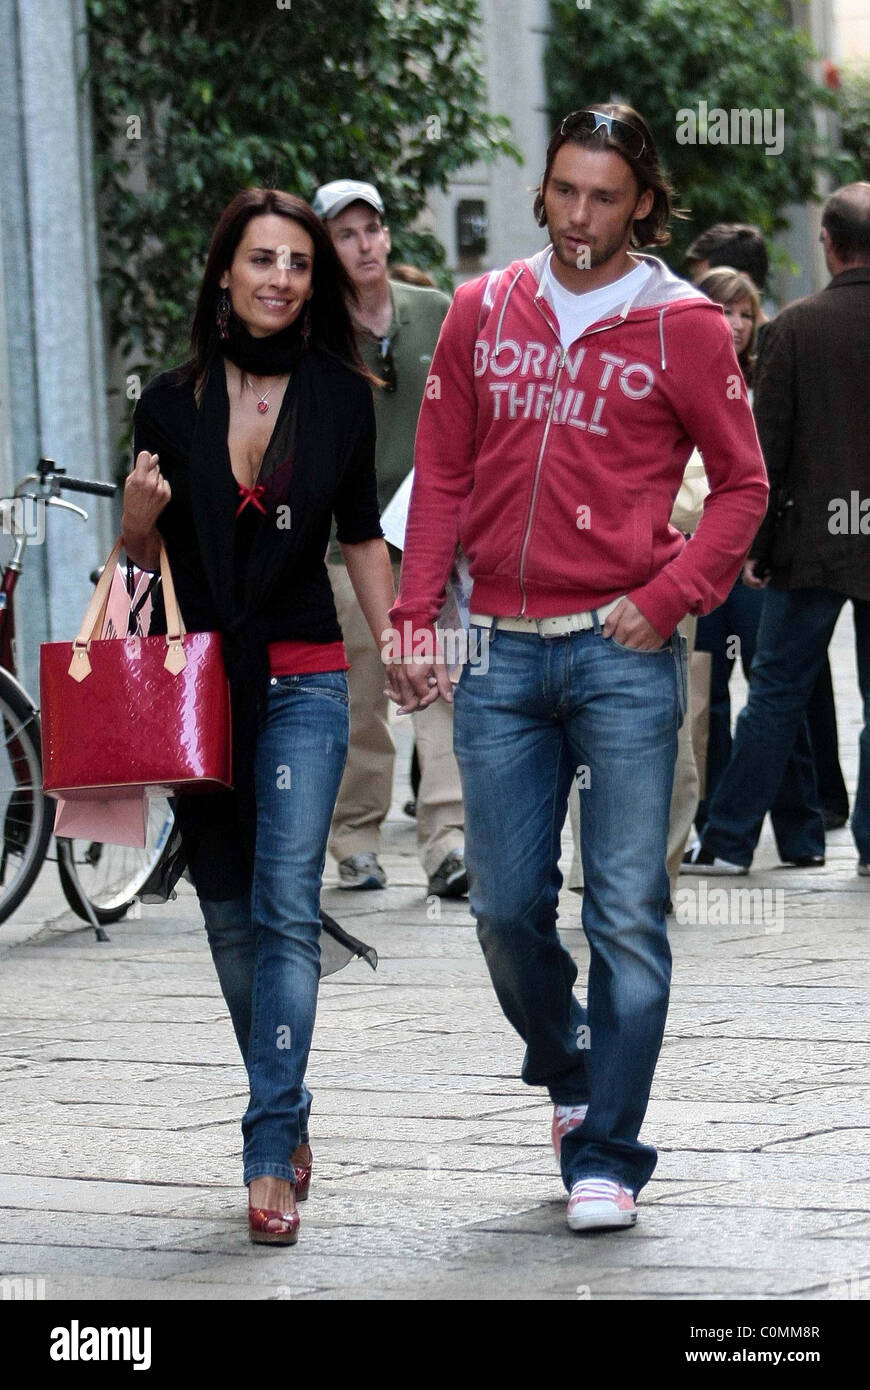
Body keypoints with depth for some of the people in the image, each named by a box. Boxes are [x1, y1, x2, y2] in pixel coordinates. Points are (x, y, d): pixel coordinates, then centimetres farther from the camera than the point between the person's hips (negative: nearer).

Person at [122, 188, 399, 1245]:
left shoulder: (341, 396, 2)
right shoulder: (172, 404, 3)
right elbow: (140, 555, 10)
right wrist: (140, 515, -10)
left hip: (302, 682, -2)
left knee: (285, 907, -13)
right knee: (228, 912, 9)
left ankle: (270, 1156, -15)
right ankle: (289, 1112, 27)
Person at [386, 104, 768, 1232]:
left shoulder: (682, 325, 0)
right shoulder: (482, 312, 9)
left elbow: (741, 485, 5)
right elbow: (442, 474, 12)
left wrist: (667, 599, -7)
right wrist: (413, 620, 5)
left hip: (623, 652, -3)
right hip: (501, 658, 3)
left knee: (626, 914, -3)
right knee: (506, 907, 5)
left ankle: (604, 1157, 2)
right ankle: (566, 1066, 33)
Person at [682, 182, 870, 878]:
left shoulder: (797, 325, -6)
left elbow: (768, 447, -5)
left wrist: (756, 545, 1)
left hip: (812, 541, 0)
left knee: (775, 692, 6)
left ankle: (728, 839, 10)